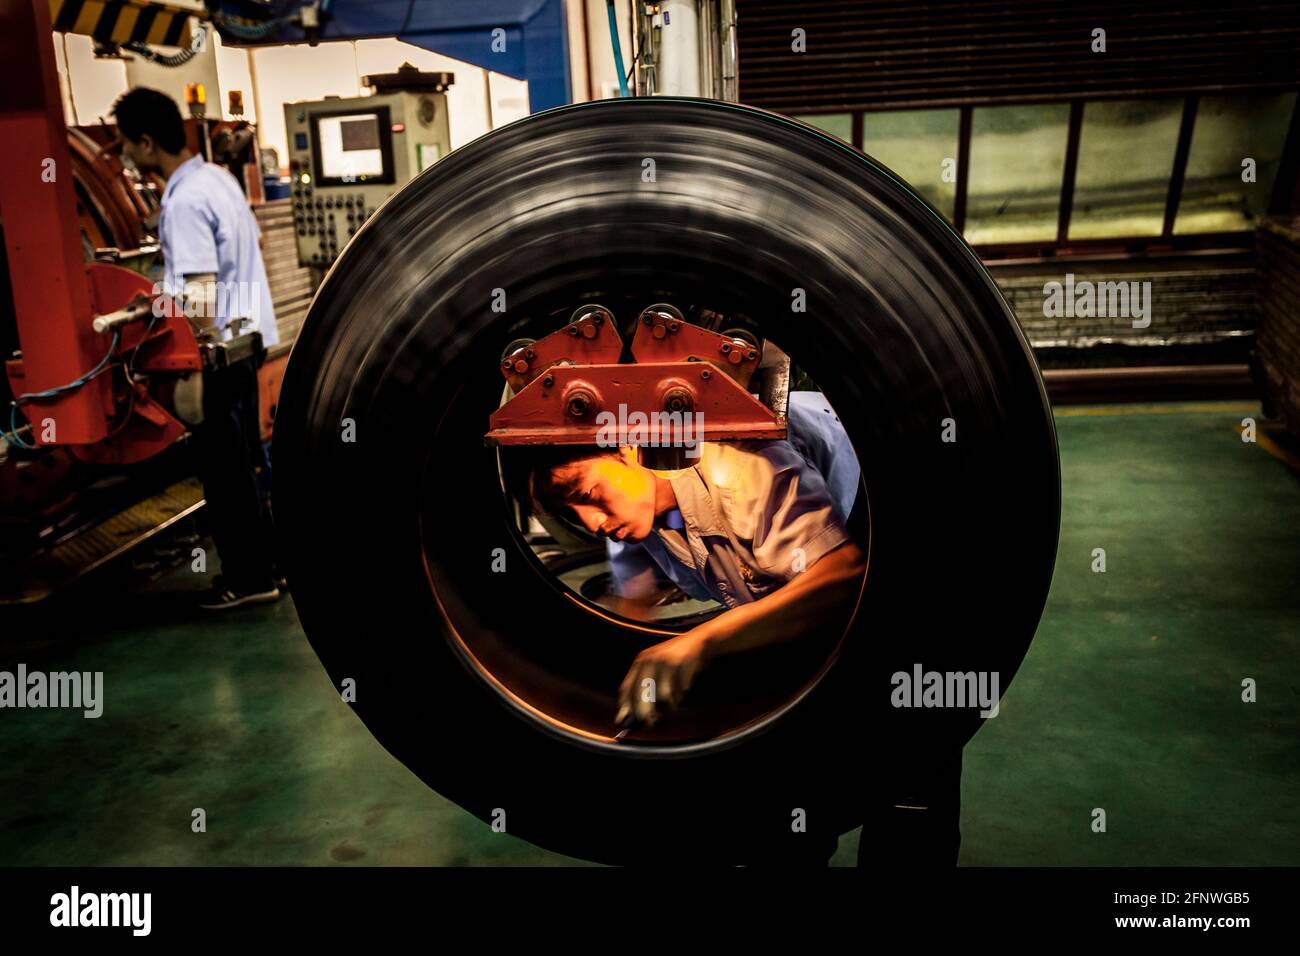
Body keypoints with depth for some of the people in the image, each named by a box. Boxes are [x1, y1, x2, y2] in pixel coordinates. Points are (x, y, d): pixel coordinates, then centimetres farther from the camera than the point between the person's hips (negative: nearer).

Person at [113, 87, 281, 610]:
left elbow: (200, 293, -25)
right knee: (243, 458, 18)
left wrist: (196, 365, -22)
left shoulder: (183, 201, -20)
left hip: (217, 344, -9)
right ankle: (263, 559, 29)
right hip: (247, 332, 10)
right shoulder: (218, 176, 8)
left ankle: (249, 577, 11)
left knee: (223, 466, 1)